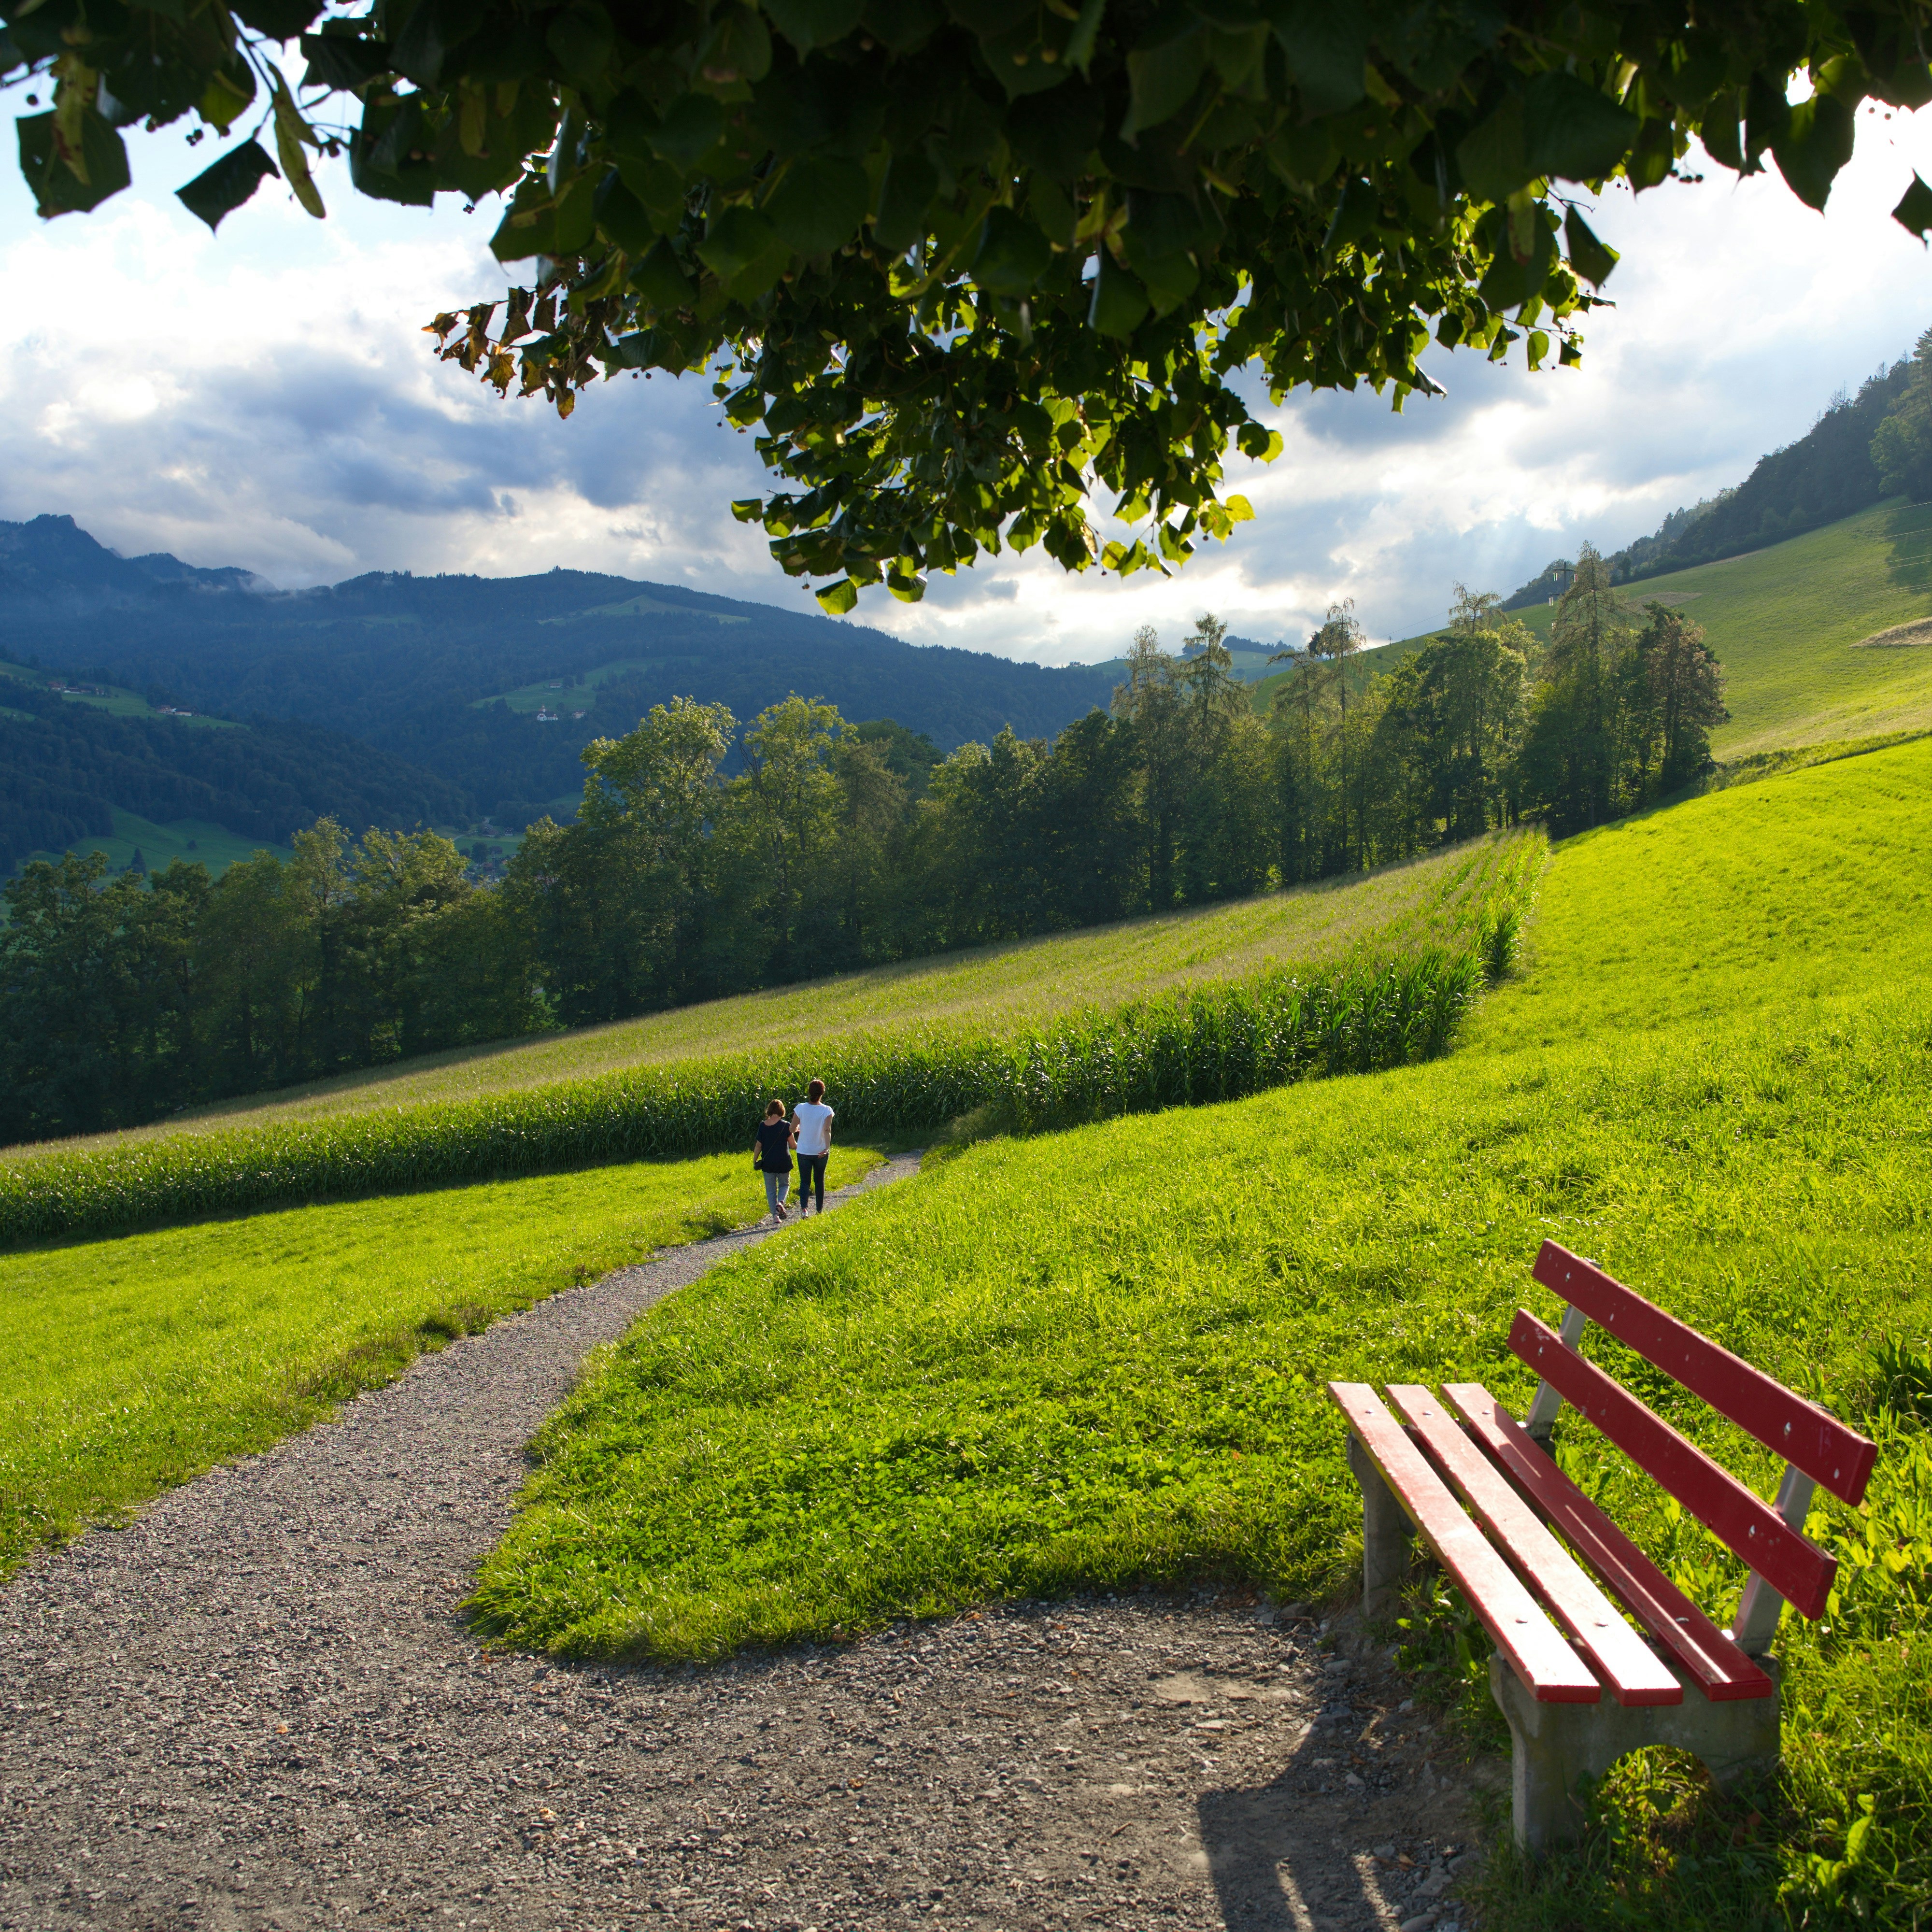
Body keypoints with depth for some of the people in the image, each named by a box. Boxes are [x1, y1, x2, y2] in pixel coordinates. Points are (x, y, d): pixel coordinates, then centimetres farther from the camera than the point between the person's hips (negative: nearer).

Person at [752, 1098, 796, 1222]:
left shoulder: (763, 1126, -3)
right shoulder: (786, 1126, -9)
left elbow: (758, 1145, 1)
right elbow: (793, 1145, -6)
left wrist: (755, 1161, 13)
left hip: (767, 1163, 1)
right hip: (783, 1162, -1)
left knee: (771, 1189, 12)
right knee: (784, 1184, 19)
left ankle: (775, 1214, 4)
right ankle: (780, 1202, -8)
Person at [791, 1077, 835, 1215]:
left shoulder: (801, 1108, -11)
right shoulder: (827, 1110, -11)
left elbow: (792, 1129, -5)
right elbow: (827, 1130, -23)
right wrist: (827, 1148, -30)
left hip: (804, 1152, 0)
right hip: (821, 1152, 0)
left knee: (805, 1181, 6)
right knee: (819, 1181, 18)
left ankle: (804, 1207, -17)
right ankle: (820, 1210, 25)